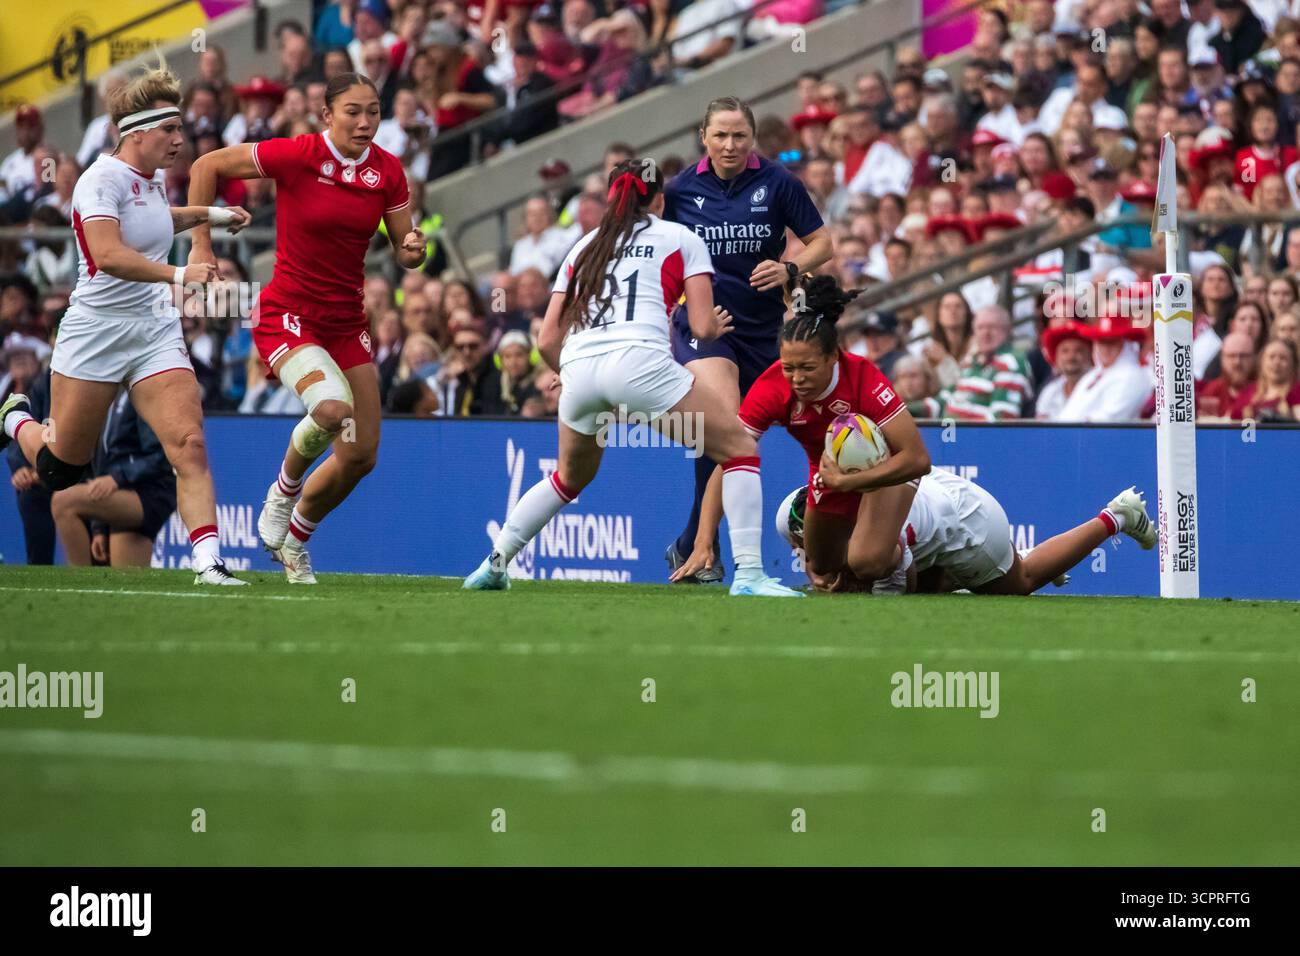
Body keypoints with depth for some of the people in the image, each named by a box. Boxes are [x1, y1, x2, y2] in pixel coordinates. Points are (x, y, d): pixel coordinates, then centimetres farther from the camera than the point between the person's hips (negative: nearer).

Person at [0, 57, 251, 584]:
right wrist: (177, 275, -40)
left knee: (189, 445, -15)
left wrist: (206, 214, 22)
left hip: (156, 332, 6)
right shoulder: (102, 180, -16)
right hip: (96, 333, -6)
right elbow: (109, 255, -31)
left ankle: (207, 562, -20)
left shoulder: (154, 177, 9)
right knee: (61, 468, 7)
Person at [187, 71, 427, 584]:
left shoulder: (387, 171, -1)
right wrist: (201, 245, -8)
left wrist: (412, 249, -16)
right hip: (288, 315, -5)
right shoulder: (296, 155, -14)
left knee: (361, 455, 2)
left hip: (347, 323, 6)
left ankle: (294, 539, 28)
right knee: (332, 407, -32)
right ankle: (283, 493, -1)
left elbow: (403, 251, 8)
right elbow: (206, 166, -6)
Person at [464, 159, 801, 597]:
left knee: (570, 477, 31)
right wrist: (717, 326, 31)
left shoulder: (584, 246, 28)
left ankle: (494, 564, 28)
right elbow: (703, 327, 8)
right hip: (641, 360, -5)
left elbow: (547, 340, 22)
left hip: (578, 365, 5)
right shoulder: (681, 238, 18)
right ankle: (749, 574, -9)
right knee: (740, 447, 5)